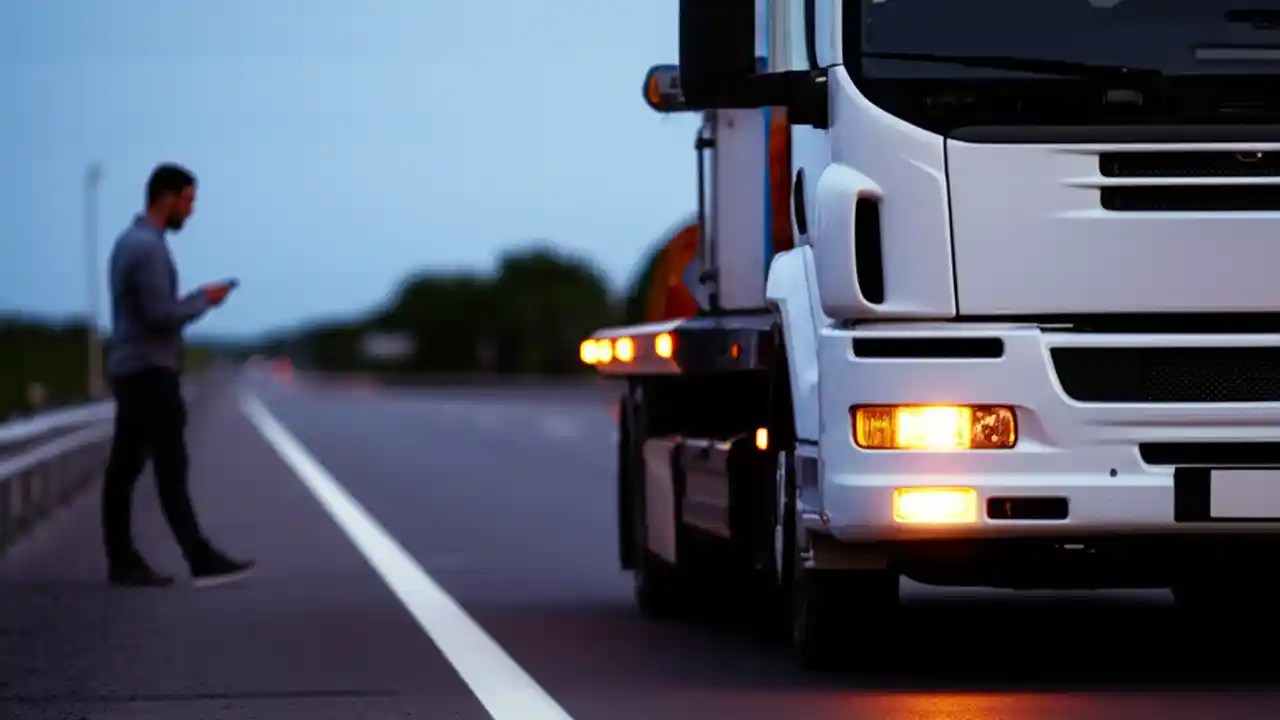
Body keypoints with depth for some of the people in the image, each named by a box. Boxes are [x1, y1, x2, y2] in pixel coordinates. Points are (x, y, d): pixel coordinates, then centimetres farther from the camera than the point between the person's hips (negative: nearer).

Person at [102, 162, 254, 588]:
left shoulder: (131, 242, 16)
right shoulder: (149, 248, -17)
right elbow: (161, 316, -22)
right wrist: (205, 299, -8)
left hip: (132, 372, 10)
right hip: (149, 373, -10)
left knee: (125, 468, 7)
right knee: (171, 469, -11)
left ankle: (123, 561, 7)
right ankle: (201, 561, -12)